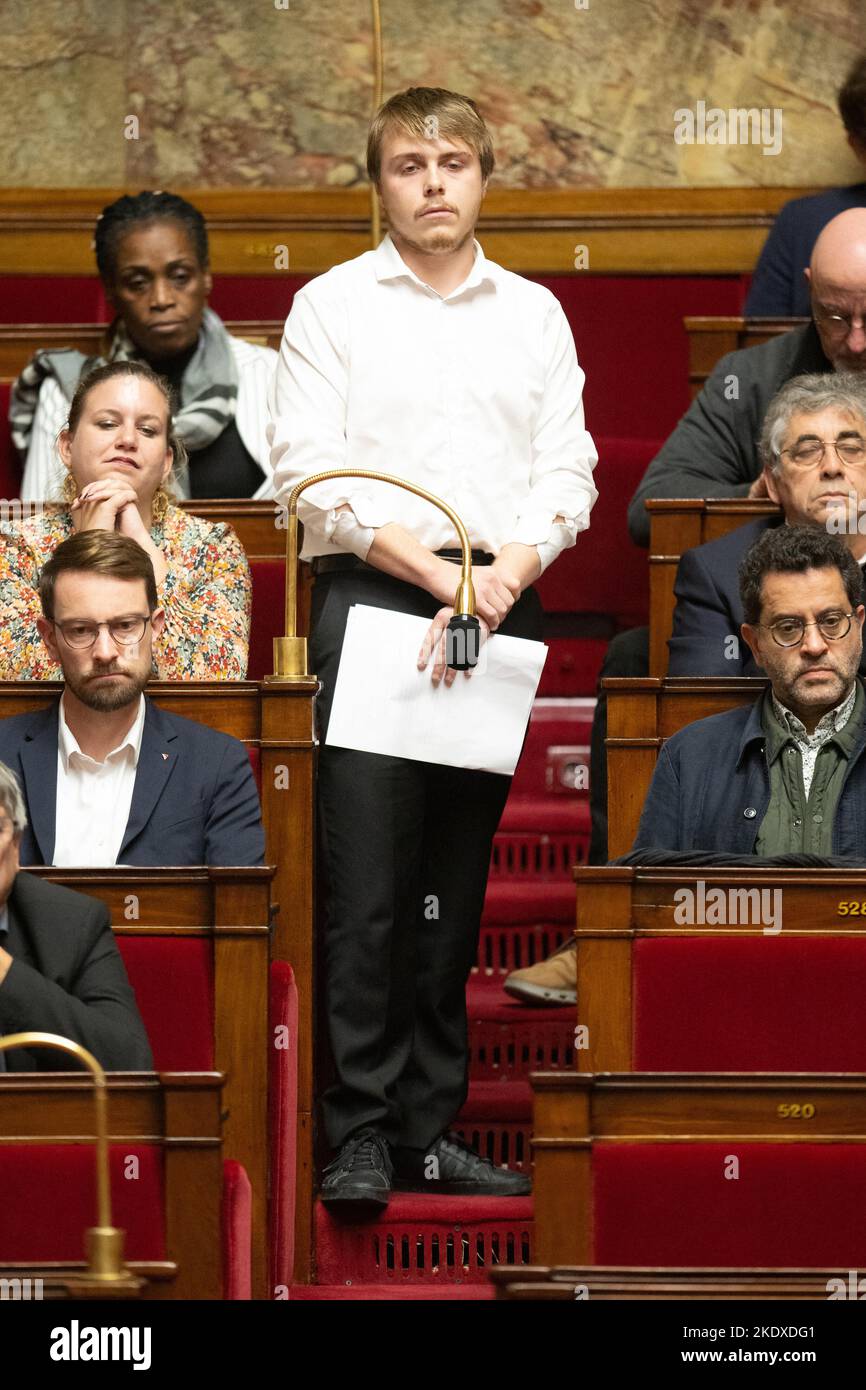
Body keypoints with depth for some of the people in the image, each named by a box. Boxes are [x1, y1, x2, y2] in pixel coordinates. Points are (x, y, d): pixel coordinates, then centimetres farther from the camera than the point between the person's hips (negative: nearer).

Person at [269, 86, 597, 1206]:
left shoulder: (534, 313, 14)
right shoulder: (332, 306, 4)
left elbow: (567, 470, 8)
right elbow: (312, 473, -4)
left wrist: (505, 575, -10)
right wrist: (438, 575, -12)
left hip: (501, 607, 3)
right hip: (371, 598, -3)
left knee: (457, 887, 6)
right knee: (366, 883, -9)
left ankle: (431, 1130, 10)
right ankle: (362, 1138, -7)